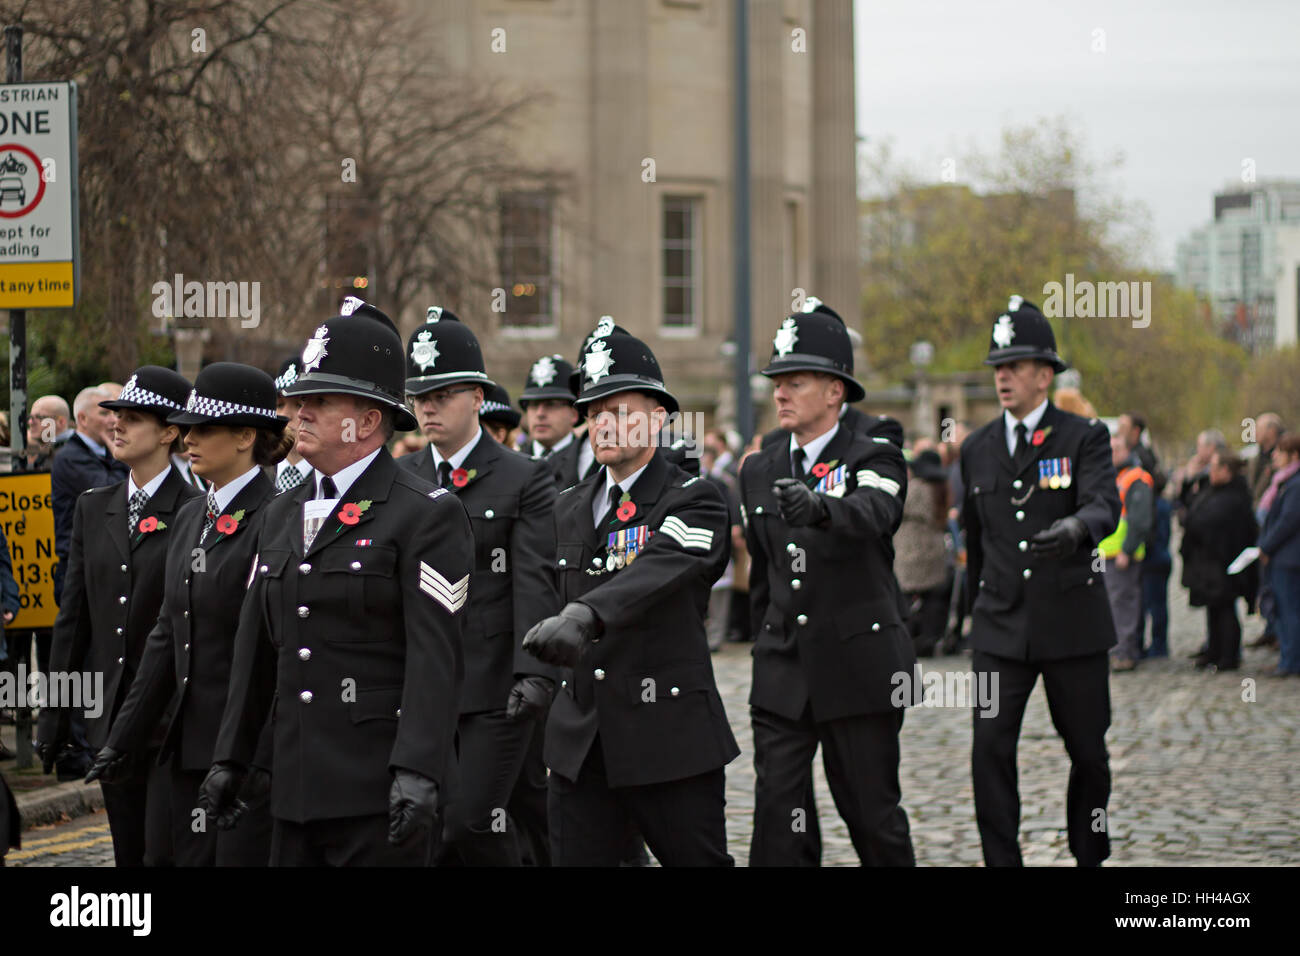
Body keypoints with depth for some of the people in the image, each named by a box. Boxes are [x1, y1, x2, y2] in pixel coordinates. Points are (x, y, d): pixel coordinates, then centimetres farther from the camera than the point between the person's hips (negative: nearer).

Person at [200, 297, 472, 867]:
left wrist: (418, 771, -22)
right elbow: (255, 647, 20)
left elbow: (434, 655, -14)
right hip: (296, 790, 7)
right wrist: (231, 759, 18)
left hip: (379, 796, -7)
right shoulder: (282, 514, 17)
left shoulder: (427, 515, -6)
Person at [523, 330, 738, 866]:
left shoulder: (694, 502, -8)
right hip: (579, 742, 5)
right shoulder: (569, 507, 14)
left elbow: (657, 570, -28)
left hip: (671, 741, -5)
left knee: (700, 860, 3)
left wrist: (582, 616, -44)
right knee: (573, 860, 3)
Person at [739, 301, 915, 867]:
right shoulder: (760, 471, 11)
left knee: (873, 815, 4)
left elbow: (870, 515, -30)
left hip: (860, 670, -4)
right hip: (782, 673, 4)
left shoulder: (874, 459, -6)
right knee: (777, 813, -4)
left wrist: (818, 508, -51)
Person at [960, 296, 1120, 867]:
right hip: (1001, 627, 2)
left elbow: (1104, 506, -20)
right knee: (990, 749, -10)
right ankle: (1001, 862, -5)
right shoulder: (977, 450, 9)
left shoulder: (1083, 438, -3)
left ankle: (1089, 854, 27)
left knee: (1087, 751, 7)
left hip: (1072, 624, -2)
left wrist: (1076, 529, -42)